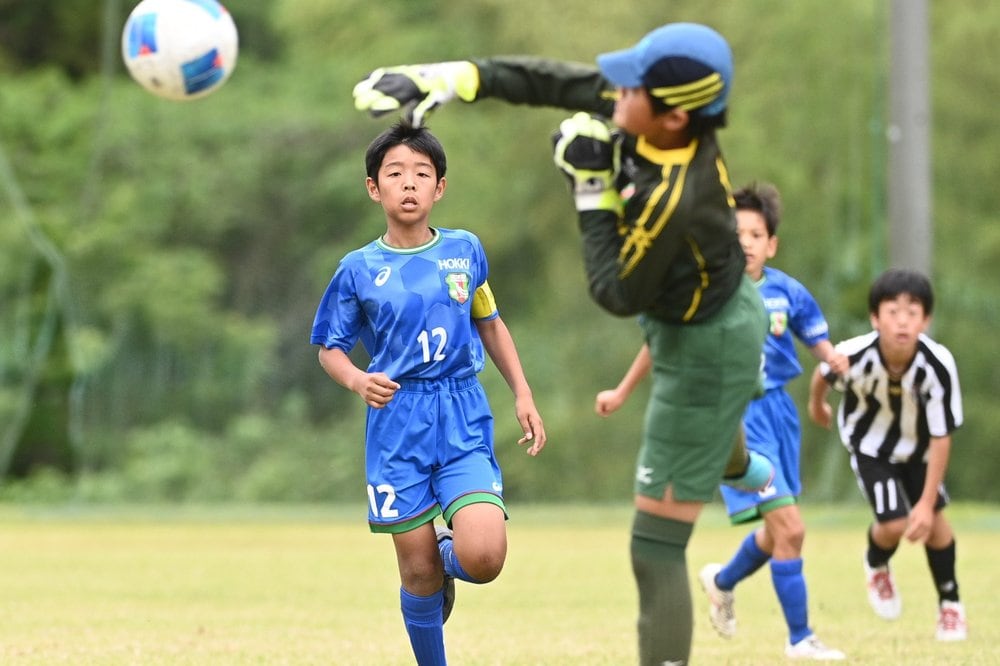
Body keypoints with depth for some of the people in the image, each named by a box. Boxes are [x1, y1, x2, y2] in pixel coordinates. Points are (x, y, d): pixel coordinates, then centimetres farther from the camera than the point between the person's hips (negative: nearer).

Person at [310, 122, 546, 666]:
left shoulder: (465, 251, 4)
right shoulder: (359, 270, -1)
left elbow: (489, 324, 18)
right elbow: (330, 348, 7)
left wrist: (523, 396, 13)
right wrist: (358, 381, -14)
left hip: (464, 422, 1)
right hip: (397, 426, 0)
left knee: (483, 556, -19)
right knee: (419, 572, -1)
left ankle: (450, 552, 17)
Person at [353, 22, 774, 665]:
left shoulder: (673, 199, -41)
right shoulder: (652, 104, -21)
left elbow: (618, 293, -27)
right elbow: (549, 81, -9)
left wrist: (592, 191, -26)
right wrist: (446, 78, -15)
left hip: (706, 350, -10)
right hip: (722, 306, 10)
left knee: (656, 550, -6)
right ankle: (741, 466, 81)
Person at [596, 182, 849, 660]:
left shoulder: (788, 292, -1)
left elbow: (816, 338, 9)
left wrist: (832, 358, -14)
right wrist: (622, 393, 13)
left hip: (777, 411, 6)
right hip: (734, 418, -5)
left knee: (779, 531, 18)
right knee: (788, 526, -15)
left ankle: (722, 581, 49)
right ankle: (800, 638, -5)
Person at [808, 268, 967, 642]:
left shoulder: (939, 366, -34)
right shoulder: (854, 356, -34)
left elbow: (941, 438, -25)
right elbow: (823, 374, -7)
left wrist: (927, 502, -24)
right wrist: (816, 405, 15)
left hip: (917, 446, 1)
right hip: (870, 443, -1)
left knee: (932, 521, -4)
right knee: (894, 524, -12)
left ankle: (949, 602, 20)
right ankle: (876, 566, 24)